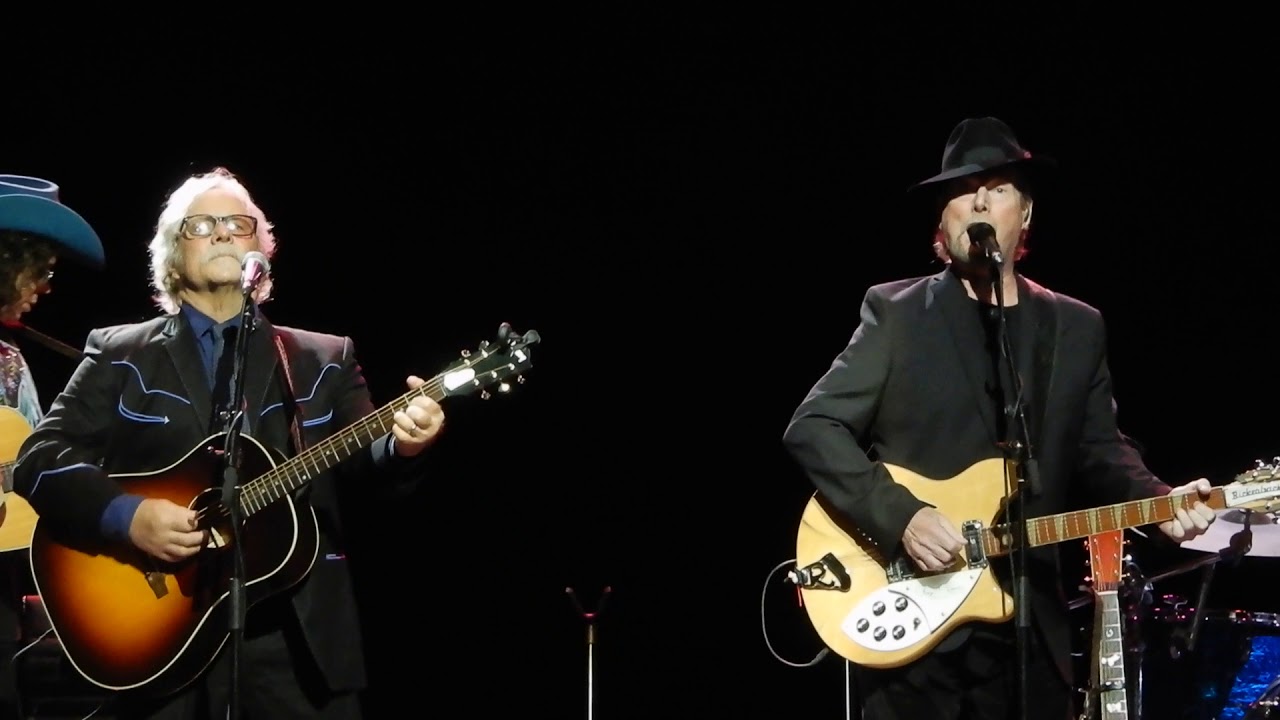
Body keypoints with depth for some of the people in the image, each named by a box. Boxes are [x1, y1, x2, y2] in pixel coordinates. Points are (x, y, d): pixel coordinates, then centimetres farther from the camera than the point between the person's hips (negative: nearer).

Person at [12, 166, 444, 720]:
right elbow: (41, 456, 0)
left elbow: (365, 464, 3)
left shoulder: (325, 360, 14)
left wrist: (401, 446, -20)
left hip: (301, 637, 1)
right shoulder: (119, 354, 8)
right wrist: (126, 515, -16)